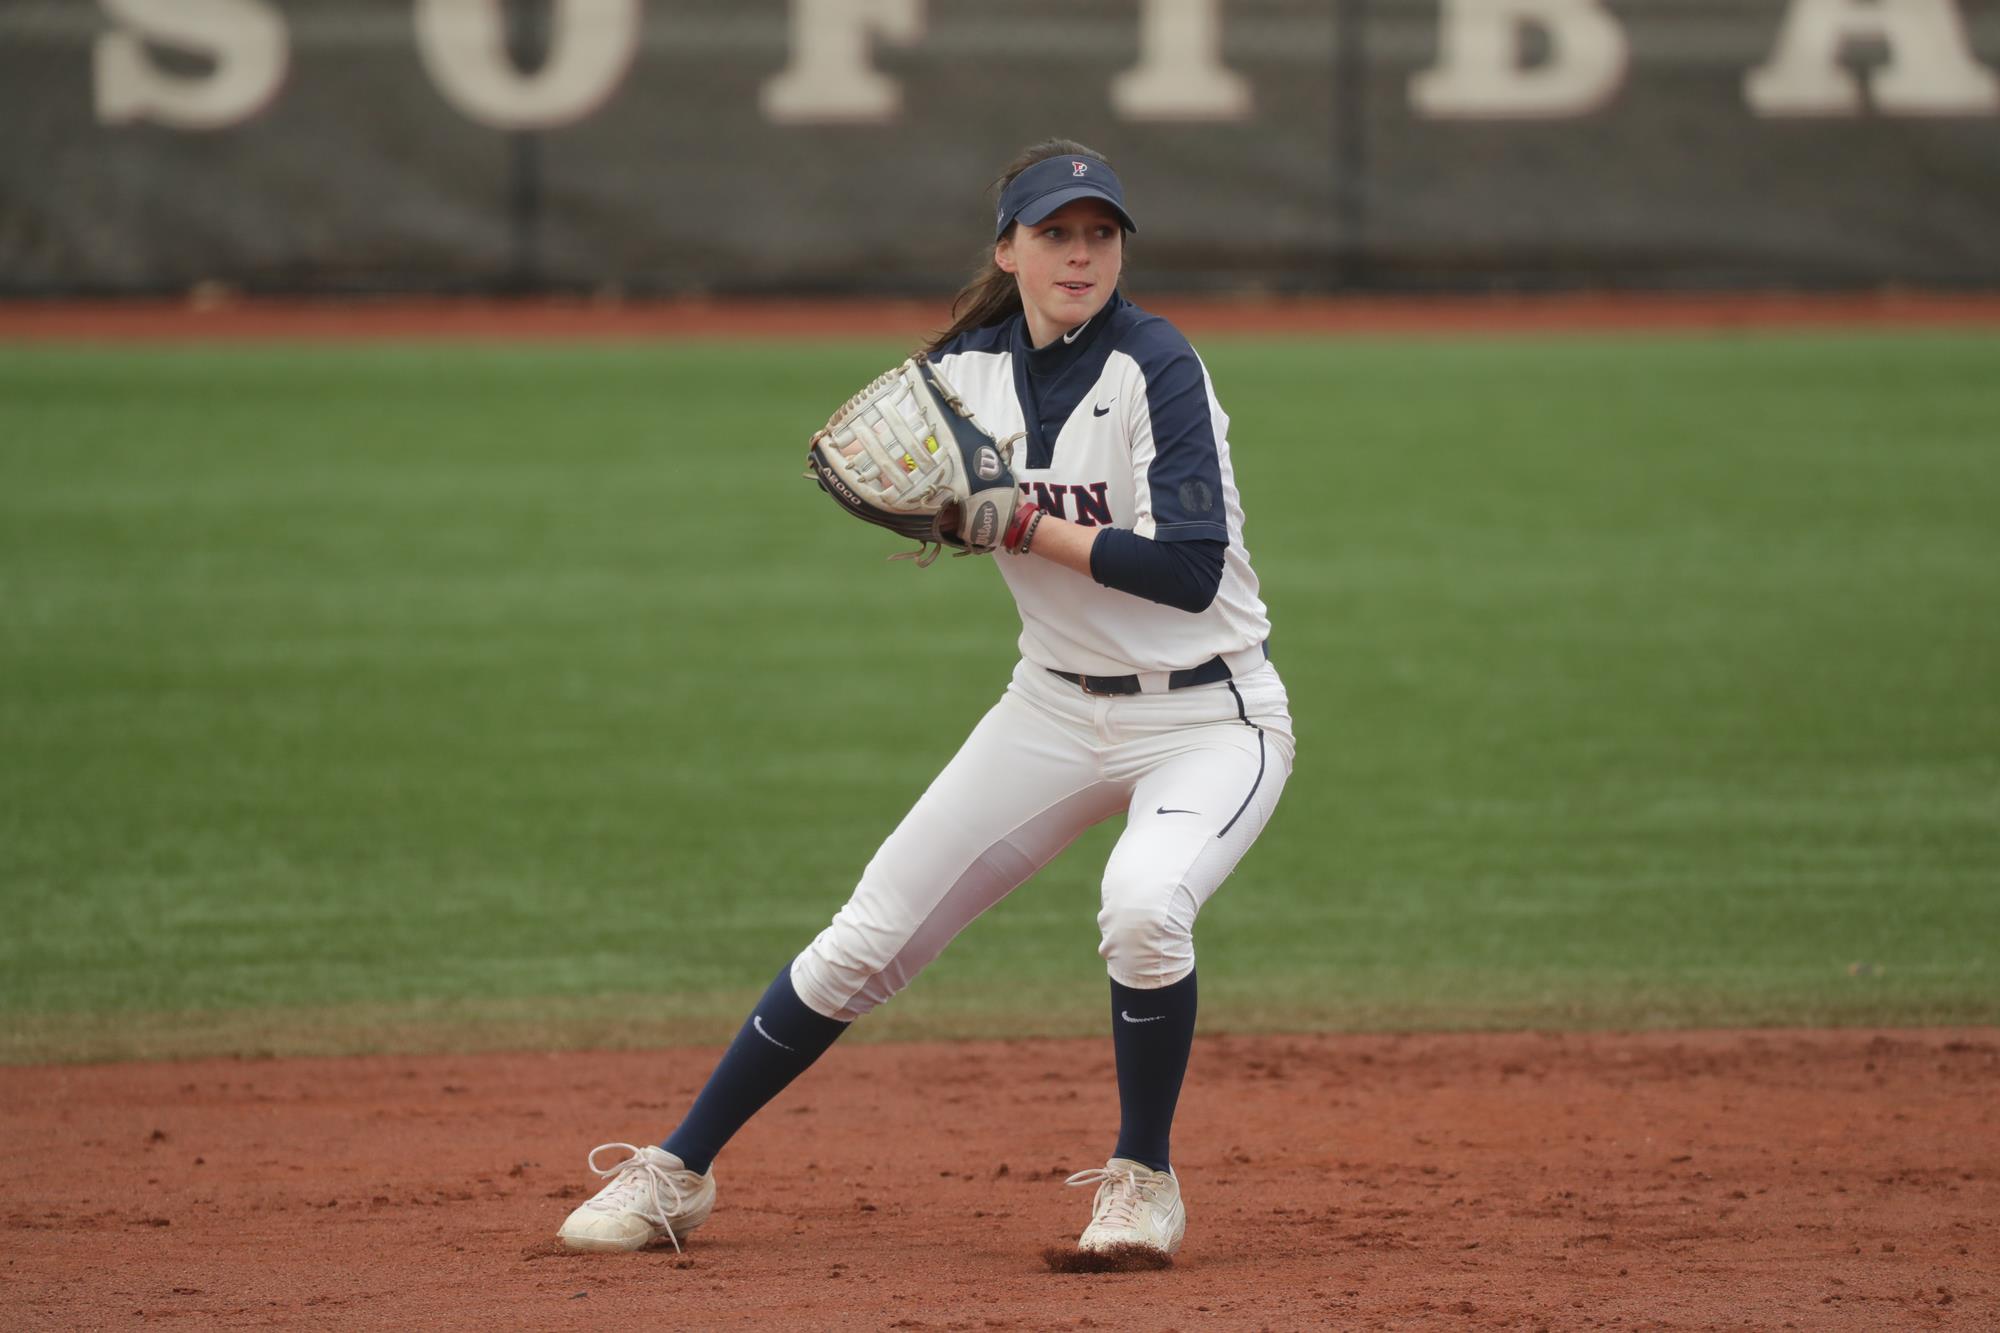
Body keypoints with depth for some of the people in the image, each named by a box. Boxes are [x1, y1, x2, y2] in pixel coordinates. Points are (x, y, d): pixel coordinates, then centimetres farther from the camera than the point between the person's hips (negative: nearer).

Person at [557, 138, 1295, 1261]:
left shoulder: (1156, 366, -18)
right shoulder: (967, 368, -1)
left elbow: (1191, 570, -25)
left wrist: (1024, 527, -22)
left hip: (1208, 717, -5)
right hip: (1057, 706, 5)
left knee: (1144, 907, -33)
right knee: (866, 938, 1)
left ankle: (1144, 1184, -11)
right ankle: (678, 1174, 14)